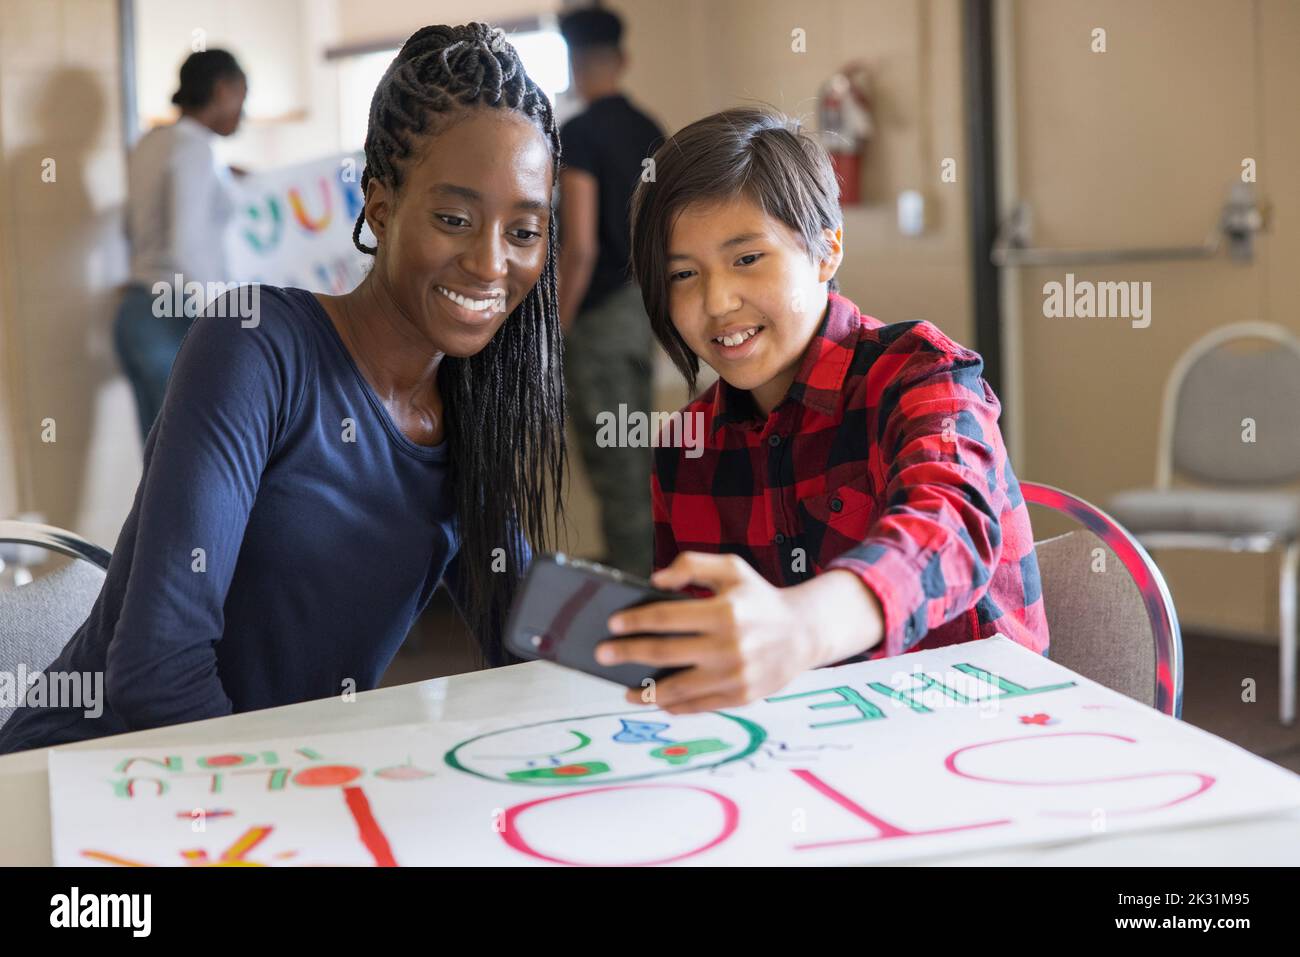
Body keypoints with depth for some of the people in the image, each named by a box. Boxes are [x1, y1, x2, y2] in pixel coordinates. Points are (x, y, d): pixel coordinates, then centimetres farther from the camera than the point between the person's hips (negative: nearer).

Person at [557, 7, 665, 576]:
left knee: (610, 461, -3)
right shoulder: (650, 131, 9)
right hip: (644, 308, 8)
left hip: (601, 313, -8)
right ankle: (649, 566, 26)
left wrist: (556, 328, -13)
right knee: (636, 450, 17)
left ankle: (630, 577, 1)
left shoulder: (577, 134, -13)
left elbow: (580, 246, -20)